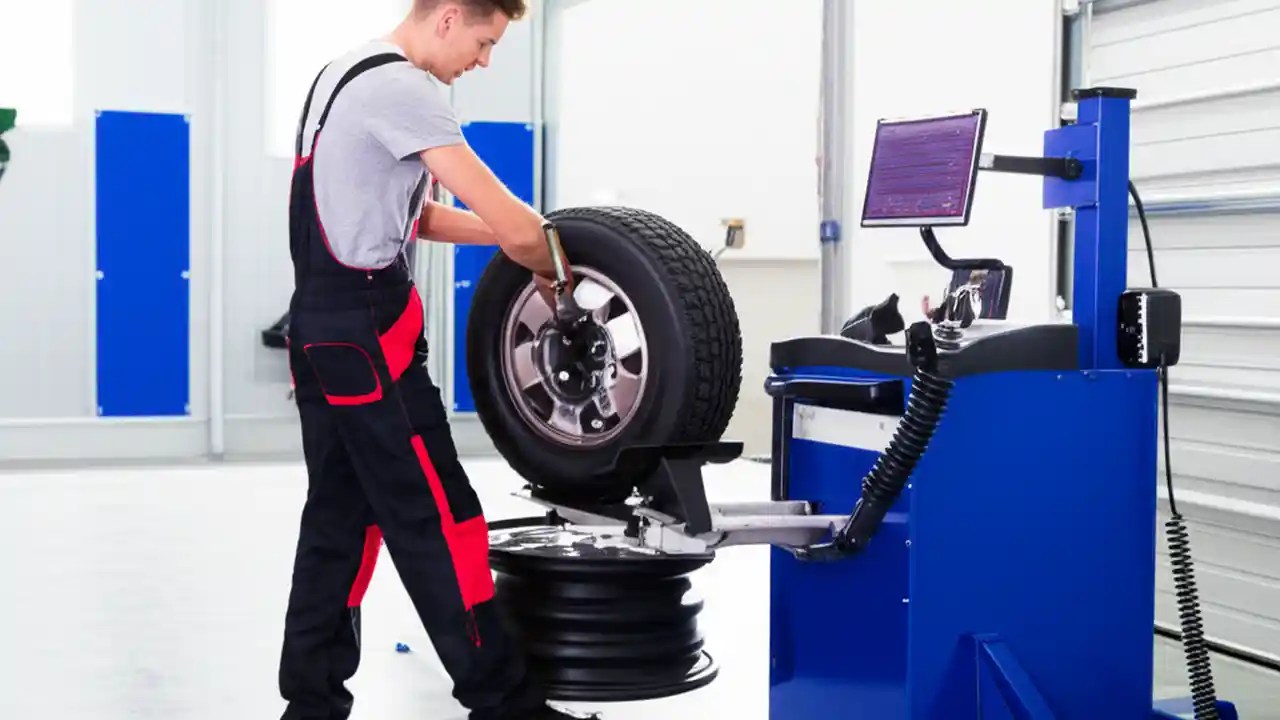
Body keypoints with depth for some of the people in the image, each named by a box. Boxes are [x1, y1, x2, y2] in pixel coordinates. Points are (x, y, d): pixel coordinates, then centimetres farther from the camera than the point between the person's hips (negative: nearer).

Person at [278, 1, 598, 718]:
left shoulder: (347, 74, 16)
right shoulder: (402, 88, -15)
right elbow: (510, 221, -17)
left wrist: (518, 239, 13)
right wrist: (551, 269, 3)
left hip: (322, 327, 10)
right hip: (367, 331, -10)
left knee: (340, 517, 12)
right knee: (437, 518, -4)